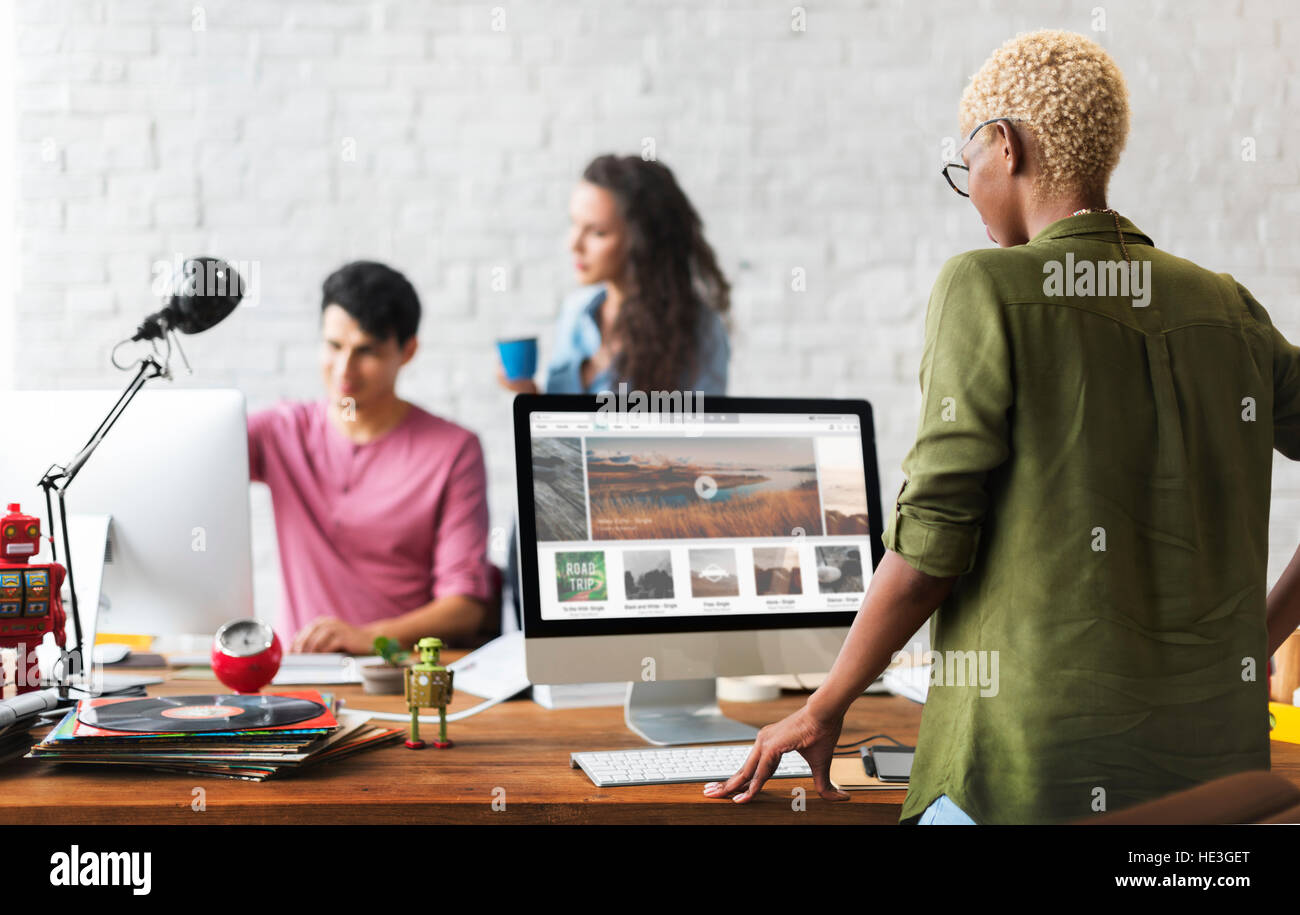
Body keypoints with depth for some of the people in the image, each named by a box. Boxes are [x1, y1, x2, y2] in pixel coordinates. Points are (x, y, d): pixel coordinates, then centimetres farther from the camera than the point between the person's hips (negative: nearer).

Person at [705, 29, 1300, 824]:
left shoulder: (989, 290, -7)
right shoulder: (1227, 309, 8)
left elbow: (931, 543, -11)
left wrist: (822, 712, 0)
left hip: (1038, 764, -6)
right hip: (1216, 760, 6)